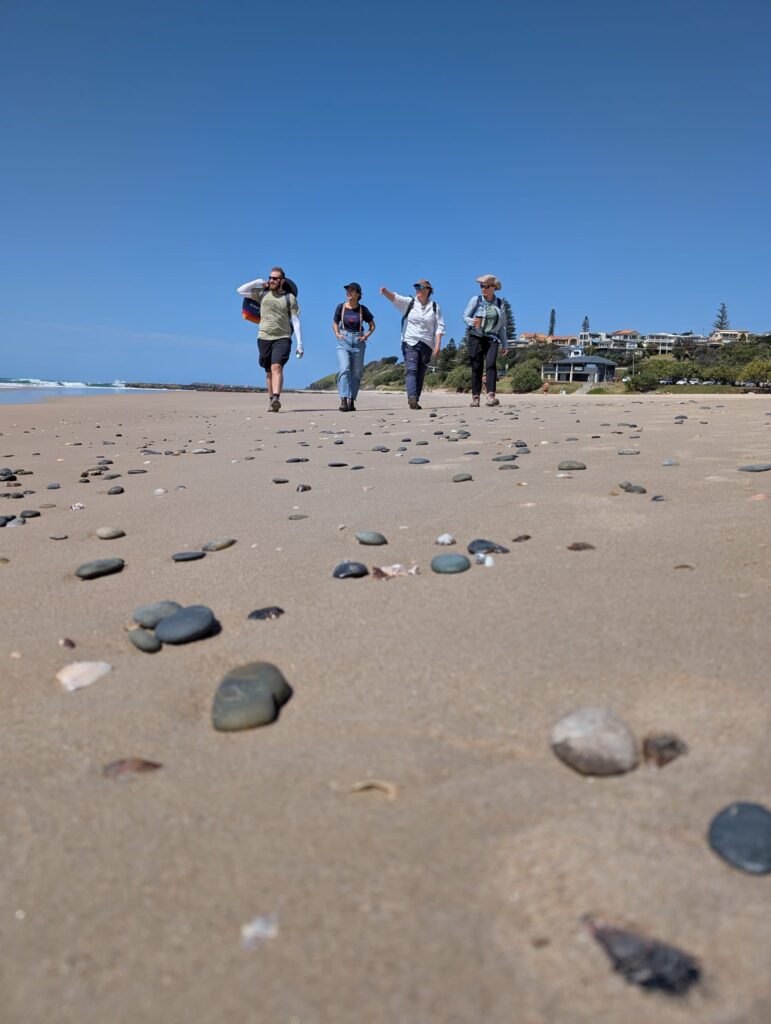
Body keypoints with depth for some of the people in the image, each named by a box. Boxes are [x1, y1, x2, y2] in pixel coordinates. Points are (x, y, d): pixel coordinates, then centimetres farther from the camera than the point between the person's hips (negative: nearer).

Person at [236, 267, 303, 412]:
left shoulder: (290, 298, 4)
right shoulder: (262, 293, 12)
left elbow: (296, 321, 0)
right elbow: (240, 290, 10)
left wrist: (300, 344, -7)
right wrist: (258, 282, 6)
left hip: (282, 338, -3)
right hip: (264, 338, 3)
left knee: (277, 367, -22)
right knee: (269, 372, 8)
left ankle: (276, 398, -36)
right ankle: (272, 401, 15)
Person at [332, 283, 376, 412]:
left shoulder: (362, 309, 2)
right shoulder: (341, 307, 3)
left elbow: (372, 325, 13)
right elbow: (335, 323, 16)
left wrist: (366, 335, -2)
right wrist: (337, 334, 0)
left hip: (358, 342, 1)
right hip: (344, 341, -1)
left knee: (356, 373, 2)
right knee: (345, 369, -18)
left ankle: (351, 401, 11)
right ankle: (343, 400, -26)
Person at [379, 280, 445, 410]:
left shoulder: (435, 307, 9)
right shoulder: (409, 303, 5)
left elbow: (439, 327, 6)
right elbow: (395, 298, -13)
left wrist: (438, 344, -5)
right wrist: (385, 292, -34)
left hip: (427, 345, 2)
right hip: (410, 343, -2)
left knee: (421, 374, 5)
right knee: (411, 370, -17)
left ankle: (415, 401, 11)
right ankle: (412, 397, -31)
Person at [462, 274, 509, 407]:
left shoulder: (500, 304, 10)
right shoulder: (475, 300, 3)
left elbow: (502, 326, 16)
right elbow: (465, 316, 6)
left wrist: (505, 345, 15)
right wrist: (470, 321, -18)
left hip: (492, 338, 1)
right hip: (476, 337, -1)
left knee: (491, 364, -18)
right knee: (477, 367, -4)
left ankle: (491, 395, -25)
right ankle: (475, 397, 3)